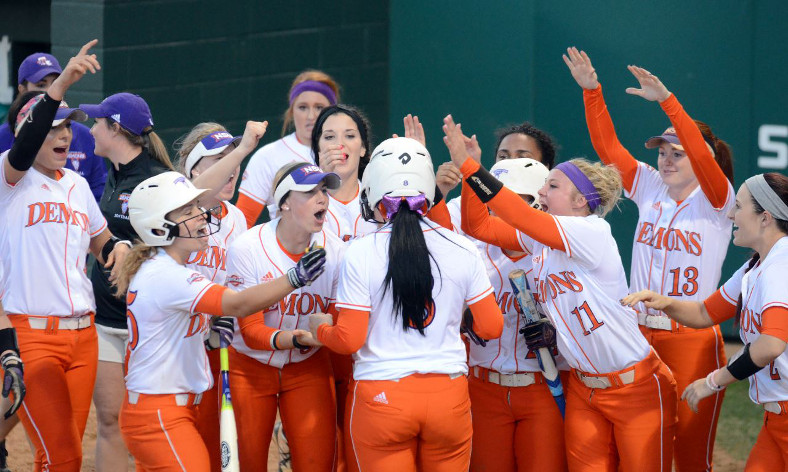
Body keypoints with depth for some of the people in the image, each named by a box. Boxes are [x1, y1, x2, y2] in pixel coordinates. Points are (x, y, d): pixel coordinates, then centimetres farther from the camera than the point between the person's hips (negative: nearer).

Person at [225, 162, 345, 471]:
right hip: (250, 366, -2)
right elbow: (250, 330, -20)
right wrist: (292, 339, -40)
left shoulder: (335, 251, -11)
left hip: (308, 367, 2)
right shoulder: (246, 248, -18)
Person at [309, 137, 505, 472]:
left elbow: (349, 340, -6)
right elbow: (491, 327, 4)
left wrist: (319, 329, 15)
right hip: (448, 394, 2)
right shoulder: (461, 249, -1)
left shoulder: (360, 254, -7)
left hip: (382, 397, -2)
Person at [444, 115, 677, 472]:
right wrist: (465, 167, -11)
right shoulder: (540, 241, 5)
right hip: (583, 387, 7)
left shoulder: (593, 232, -18)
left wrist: (467, 164, -28)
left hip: (636, 385, -7)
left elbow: (521, 217, -27)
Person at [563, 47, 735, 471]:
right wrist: (591, 90, -4)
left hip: (694, 339, -4)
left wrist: (667, 101, -30)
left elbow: (702, 156, -23)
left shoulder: (715, 200, -5)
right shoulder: (650, 189, 8)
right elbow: (608, 147, 5)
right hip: (639, 334, 4)